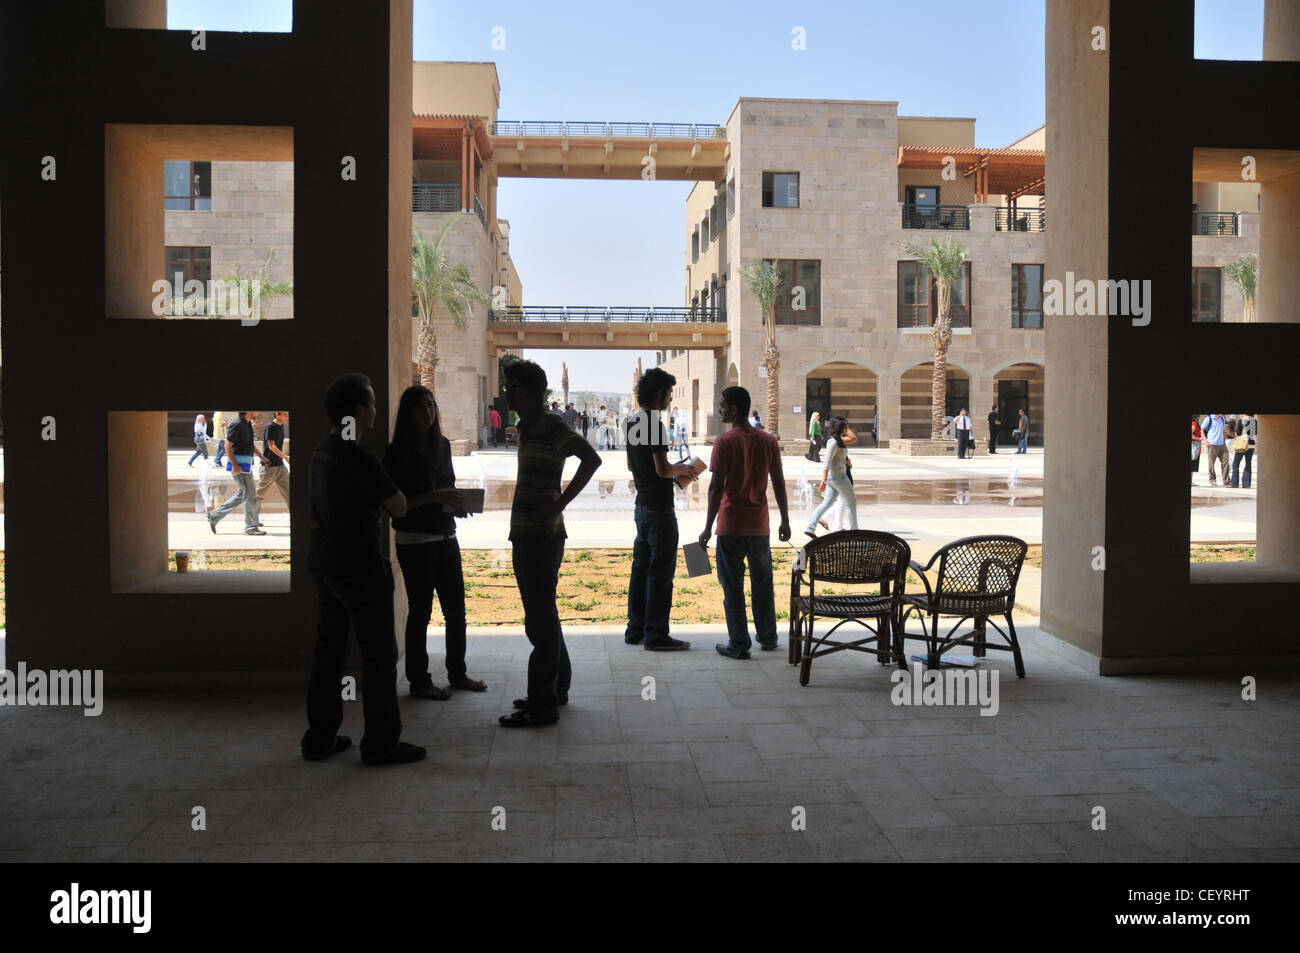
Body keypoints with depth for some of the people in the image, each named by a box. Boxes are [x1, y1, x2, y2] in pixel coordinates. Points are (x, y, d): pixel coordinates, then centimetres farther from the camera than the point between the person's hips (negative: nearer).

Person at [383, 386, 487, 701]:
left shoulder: (442, 445, 10)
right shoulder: (397, 452, -9)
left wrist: (457, 503, -1)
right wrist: (433, 497, -22)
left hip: (446, 536, 6)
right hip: (415, 541, -6)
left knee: (456, 608, 10)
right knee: (420, 611, 0)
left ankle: (457, 673, 24)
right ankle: (419, 681, 12)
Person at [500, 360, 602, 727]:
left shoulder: (551, 427, -13)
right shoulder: (526, 428, 16)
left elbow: (591, 459, -23)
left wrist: (561, 502, -22)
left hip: (542, 535, -10)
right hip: (526, 535, 10)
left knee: (540, 620, -7)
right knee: (543, 617, 17)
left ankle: (542, 705, -2)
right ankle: (556, 689, 28)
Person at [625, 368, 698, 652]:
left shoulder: (633, 421, 10)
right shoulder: (654, 423, -18)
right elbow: (662, 469, -22)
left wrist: (674, 470, 19)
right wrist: (682, 469, -2)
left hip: (641, 506, 9)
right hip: (659, 508, -9)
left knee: (641, 568, 14)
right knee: (661, 572, -2)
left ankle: (635, 629, 21)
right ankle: (656, 634, 2)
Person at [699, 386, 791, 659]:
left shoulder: (724, 443, -11)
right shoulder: (769, 441, 2)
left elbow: (716, 487, -14)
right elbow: (779, 483, 4)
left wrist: (708, 527, -9)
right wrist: (785, 521, 12)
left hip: (731, 526, -4)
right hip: (759, 524, 4)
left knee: (733, 586, 3)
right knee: (762, 583, 17)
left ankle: (739, 645, 5)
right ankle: (768, 638, 26)